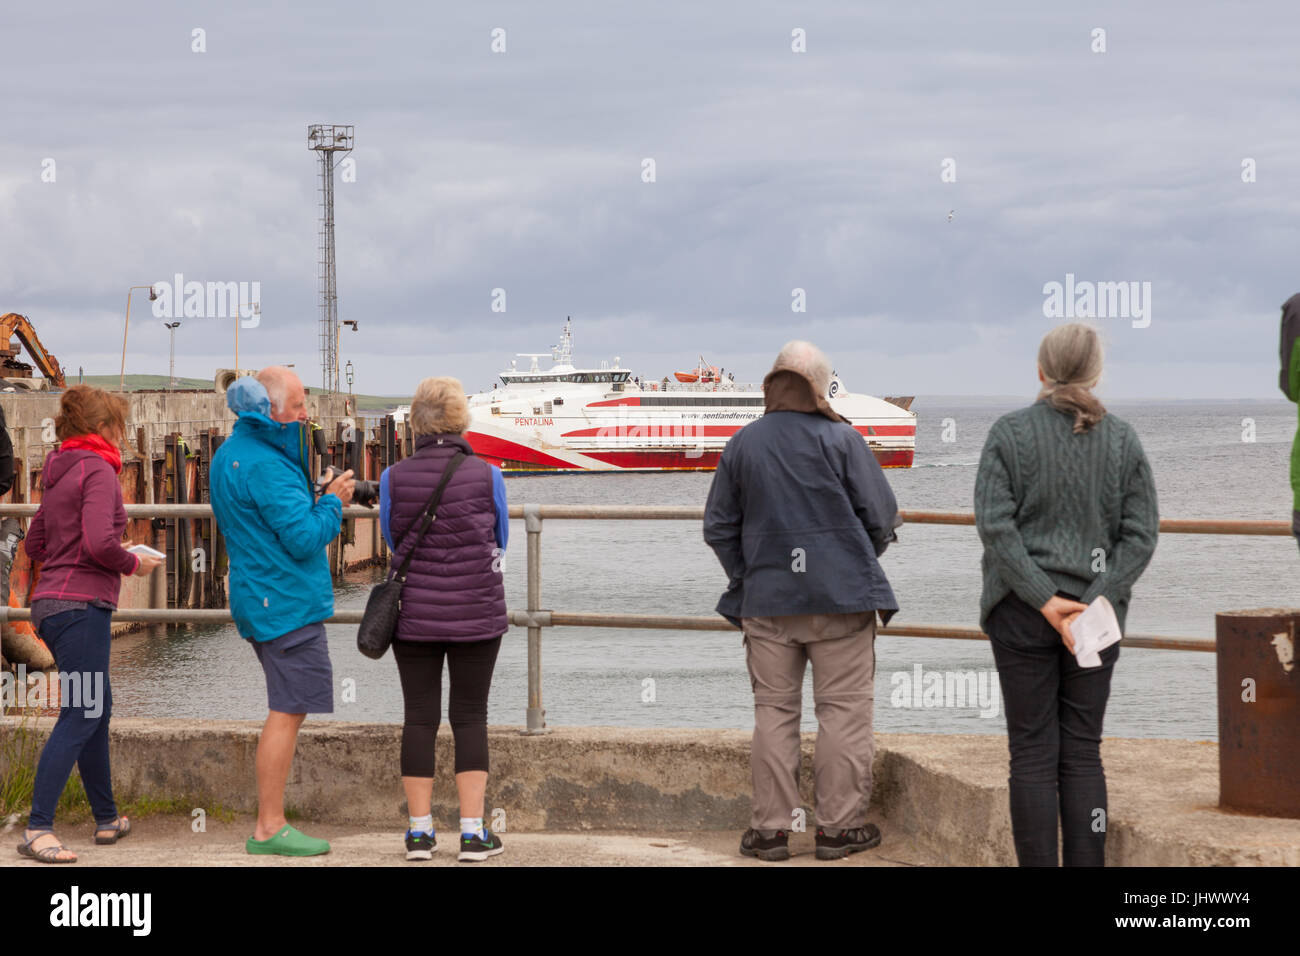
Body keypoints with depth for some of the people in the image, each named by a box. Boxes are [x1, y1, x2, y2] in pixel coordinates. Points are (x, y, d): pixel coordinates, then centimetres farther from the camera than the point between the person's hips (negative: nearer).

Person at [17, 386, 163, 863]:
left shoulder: (60, 472, 17)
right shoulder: (98, 470, -11)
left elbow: (34, 545, 21)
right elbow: (99, 543, -23)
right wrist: (134, 563, -5)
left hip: (53, 604, 10)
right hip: (82, 604, -10)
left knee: (97, 710, 18)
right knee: (79, 718, -10)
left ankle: (107, 819, 27)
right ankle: (37, 830, -14)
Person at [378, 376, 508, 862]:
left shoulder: (393, 478, -6)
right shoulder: (487, 475, -8)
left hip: (413, 615, 1)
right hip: (476, 614, -1)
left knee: (419, 716, 7)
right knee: (470, 717, 6)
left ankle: (419, 830, 10)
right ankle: (472, 832, 4)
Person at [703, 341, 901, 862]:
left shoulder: (741, 445, 4)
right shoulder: (842, 439, -6)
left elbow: (718, 527, 8)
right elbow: (882, 516, -3)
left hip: (766, 599, 3)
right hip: (840, 601, -3)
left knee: (774, 710, 7)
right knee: (844, 708, 4)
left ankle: (771, 827, 7)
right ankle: (839, 826, 5)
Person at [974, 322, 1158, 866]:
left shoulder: (1010, 433, -5)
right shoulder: (1122, 439, 3)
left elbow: (995, 525, -13)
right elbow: (1140, 535, -2)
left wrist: (1045, 600, -13)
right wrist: (1093, 603, -9)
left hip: (1022, 613, -2)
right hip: (1095, 614, 2)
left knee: (1033, 755, 2)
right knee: (1083, 753, 8)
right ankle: (1087, 864, 7)